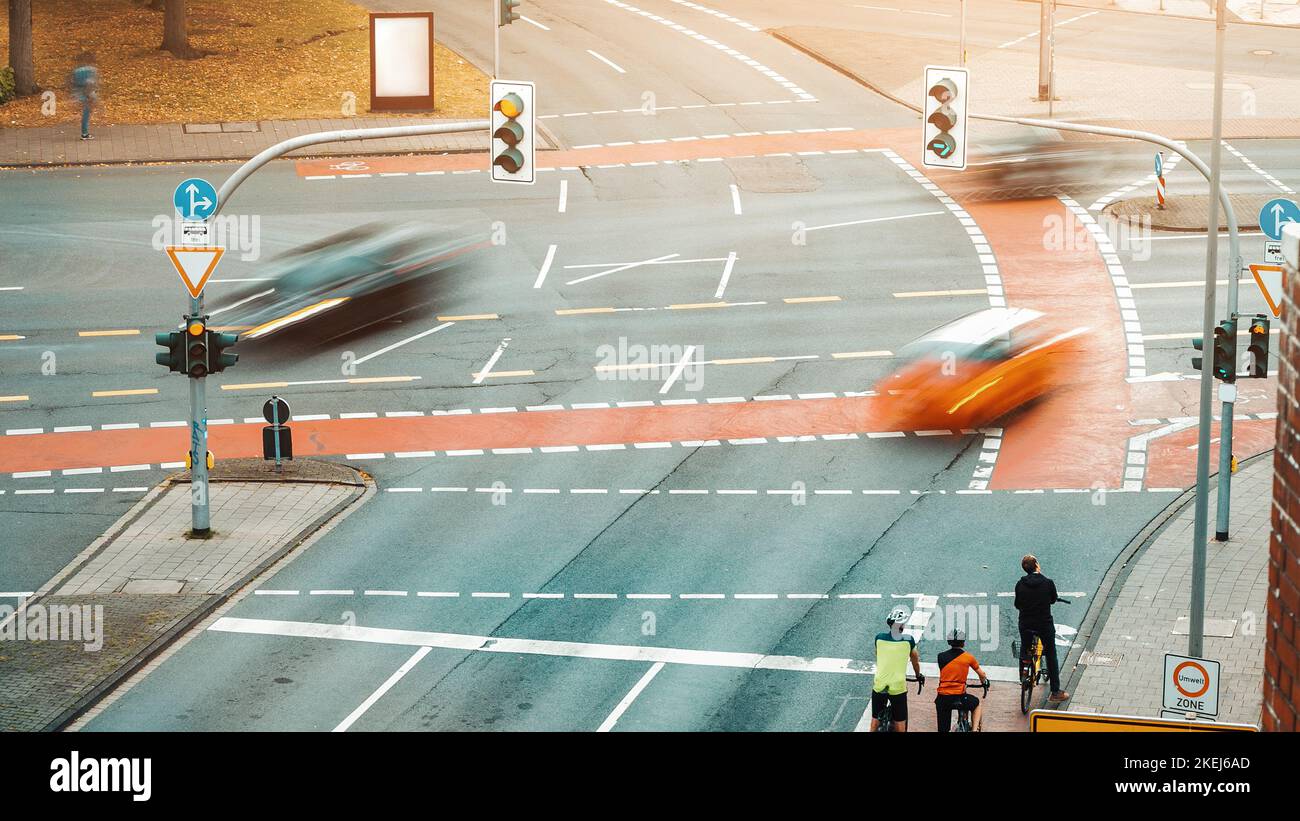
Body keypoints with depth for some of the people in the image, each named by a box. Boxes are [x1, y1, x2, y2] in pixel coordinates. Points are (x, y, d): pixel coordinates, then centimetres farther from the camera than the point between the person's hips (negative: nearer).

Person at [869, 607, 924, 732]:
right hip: (898, 687, -2)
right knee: (900, 723, 9)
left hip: (879, 685, 2)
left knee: (875, 719, 15)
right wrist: (919, 675, 30)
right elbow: (915, 660, 10)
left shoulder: (879, 638, 0)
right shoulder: (908, 640, -6)